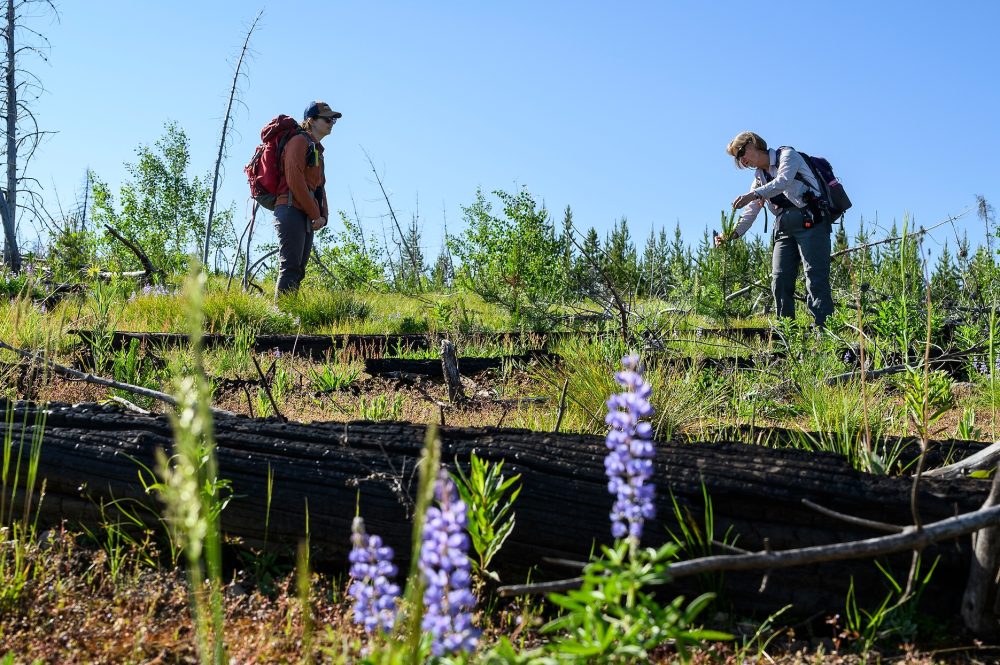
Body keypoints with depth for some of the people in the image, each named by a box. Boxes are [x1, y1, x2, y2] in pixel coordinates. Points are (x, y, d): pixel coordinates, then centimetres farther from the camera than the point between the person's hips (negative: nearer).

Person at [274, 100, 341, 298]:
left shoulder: (317, 149, 25)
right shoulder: (300, 141, -3)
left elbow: (319, 186, 24)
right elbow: (294, 179, -15)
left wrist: (323, 215, 7)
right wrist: (315, 214, -13)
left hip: (307, 217, 9)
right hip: (292, 211, -9)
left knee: (298, 271, 5)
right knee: (290, 268, -16)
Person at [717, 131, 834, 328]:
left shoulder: (787, 155, 2)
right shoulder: (760, 178, 23)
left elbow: (784, 180, -20)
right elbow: (750, 212, 14)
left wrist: (754, 194, -31)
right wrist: (733, 233, -5)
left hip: (811, 221, -7)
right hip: (784, 229, 8)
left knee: (815, 276, -16)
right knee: (780, 280, -2)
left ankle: (824, 326, -23)